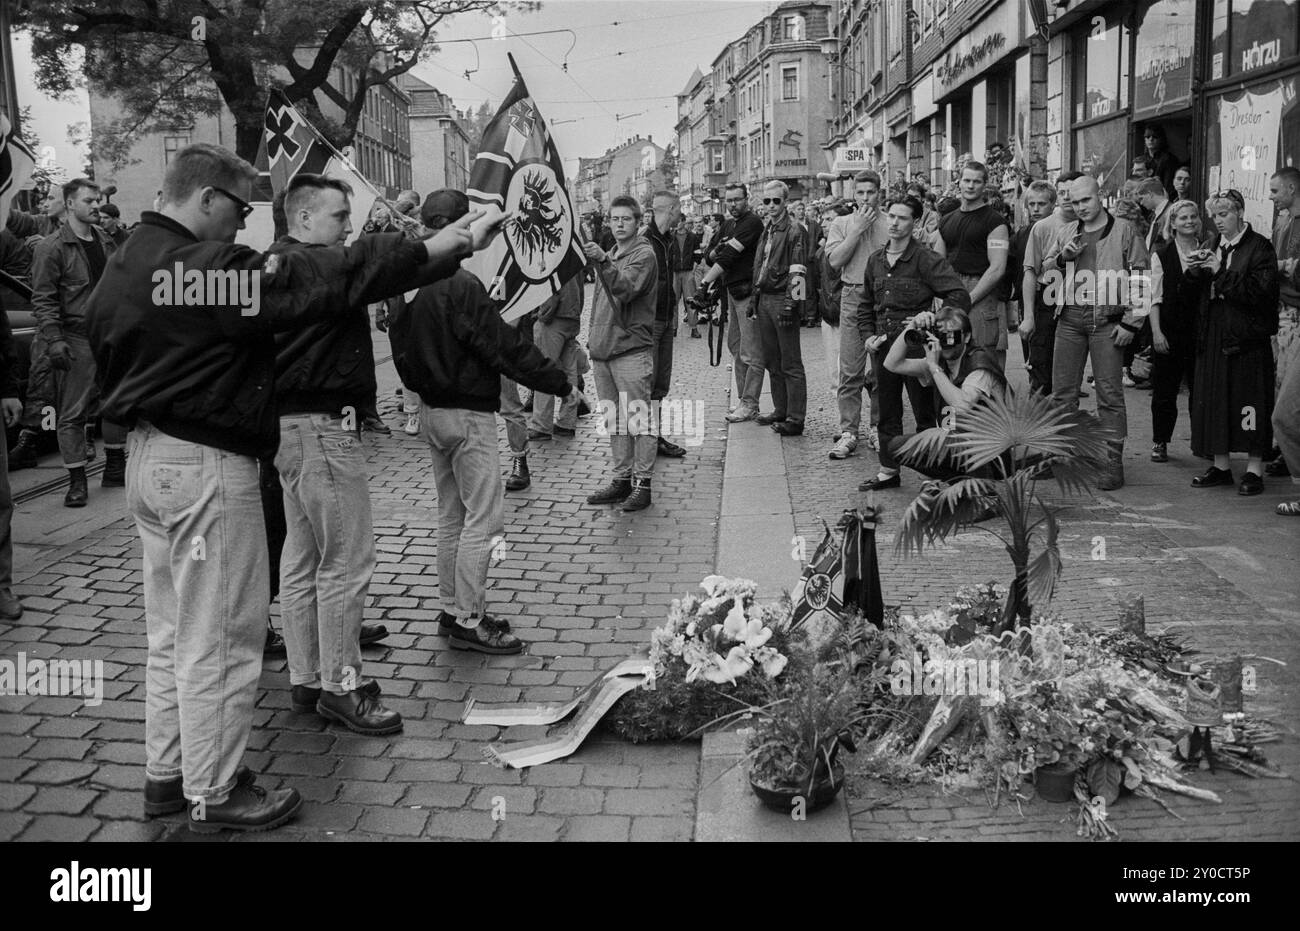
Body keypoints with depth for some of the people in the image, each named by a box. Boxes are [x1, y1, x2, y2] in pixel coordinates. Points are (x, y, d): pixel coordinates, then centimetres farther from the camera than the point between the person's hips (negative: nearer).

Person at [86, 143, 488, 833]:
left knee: (173, 633, 19)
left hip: (148, 459, 10)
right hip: (207, 466, -10)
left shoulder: (121, 268, 11)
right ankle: (213, 795, 12)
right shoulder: (207, 268, -19)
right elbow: (324, 278, -23)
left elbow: (109, 361, 18)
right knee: (219, 640, 1)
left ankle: (166, 773, 30)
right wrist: (445, 248, -19)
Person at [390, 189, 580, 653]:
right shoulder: (461, 287, -20)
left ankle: (452, 609, 25)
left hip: (430, 408, 9)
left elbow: (404, 352, 14)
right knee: (484, 519, -2)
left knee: (452, 515, 17)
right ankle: (469, 622, 3)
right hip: (468, 412, -9)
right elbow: (505, 347, -19)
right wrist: (561, 384, -10)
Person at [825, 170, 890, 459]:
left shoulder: (891, 223, 6)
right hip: (853, 297, 0)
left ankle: (878, 427, 17)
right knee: (851, 369, -2)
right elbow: (835, 260, -4)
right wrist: (858, 229, -6)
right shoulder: (841, 223, 10)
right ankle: (848, 432, 1)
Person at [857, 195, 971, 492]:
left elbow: (960, 296, -15)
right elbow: (866, 305, 20)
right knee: (887, 412, 12)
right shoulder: (876, 260, 11)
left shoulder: (926, 259, -9)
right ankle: (888, 470, 22)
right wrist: (867, 335, 6)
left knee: (924, 412, 0)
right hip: (883, 346, 6)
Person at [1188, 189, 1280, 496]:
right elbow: (1197, 292, 12)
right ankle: (1221, 465, 18)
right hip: (1214, 335, 6)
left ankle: (1254, 469, 5)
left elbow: (1259, 290, -16)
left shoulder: (1259, 247, -5)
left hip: (1247, 336, -6)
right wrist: (1197, 270, -8)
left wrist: (1221, 272, -17)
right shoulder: (1213, 244, 13)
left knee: (1250, 399, -3)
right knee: (1213, 400, 8)